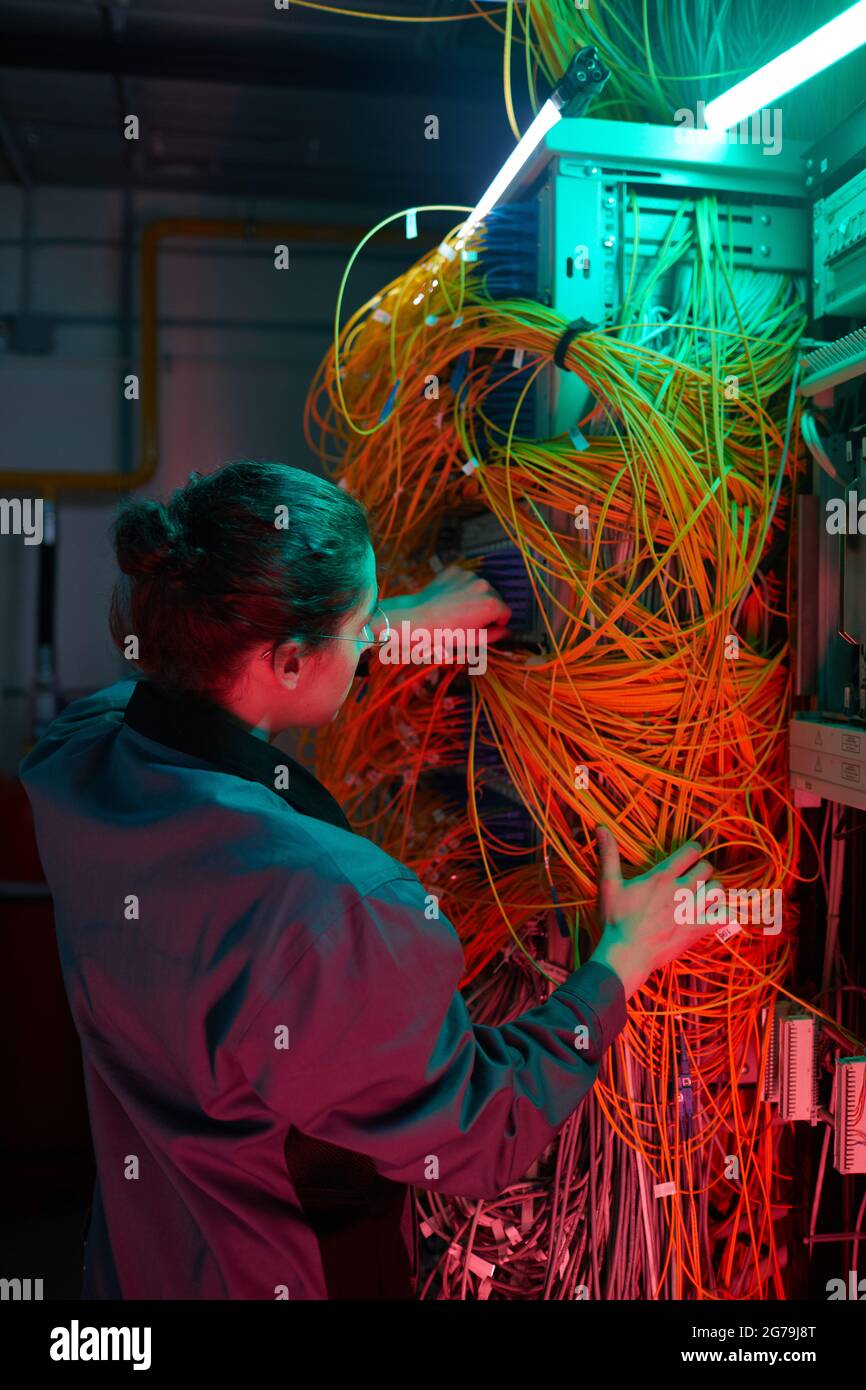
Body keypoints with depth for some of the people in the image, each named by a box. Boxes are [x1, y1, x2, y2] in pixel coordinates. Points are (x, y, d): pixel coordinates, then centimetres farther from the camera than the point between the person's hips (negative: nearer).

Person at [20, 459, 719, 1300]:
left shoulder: (71, 760, -17)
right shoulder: (327, 911, -38)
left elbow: (220, 670, 6)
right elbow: (477, 1146, -22)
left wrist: (403, 622, 15)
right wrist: (620, 959, -11)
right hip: (295, 1275, -5)